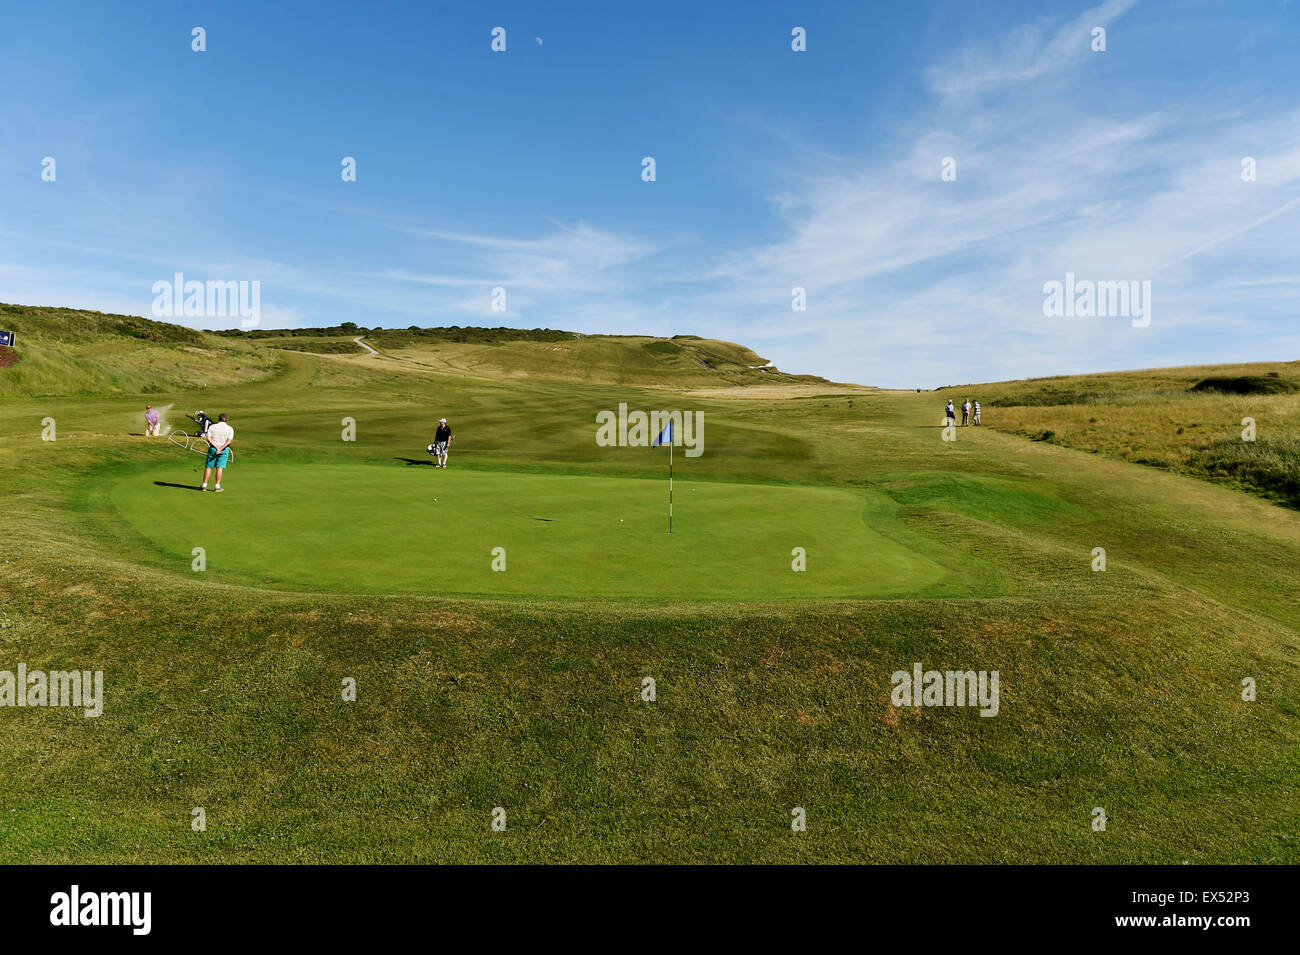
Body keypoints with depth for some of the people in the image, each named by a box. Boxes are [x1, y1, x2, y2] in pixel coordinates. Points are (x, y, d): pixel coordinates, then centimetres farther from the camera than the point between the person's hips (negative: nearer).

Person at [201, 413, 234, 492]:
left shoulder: (212, 427, 2)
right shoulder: (230, 429, -2)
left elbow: (208, 438, -10)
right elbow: (229, 441, -13)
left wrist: (216, 447, -13)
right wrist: (221, 448, -16)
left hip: (213, 448, 1)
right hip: (224, 450, -1)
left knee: (208, 467, 9)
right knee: (220, 468, 0)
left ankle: (204, 485, 10)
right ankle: (217, 486, -1)